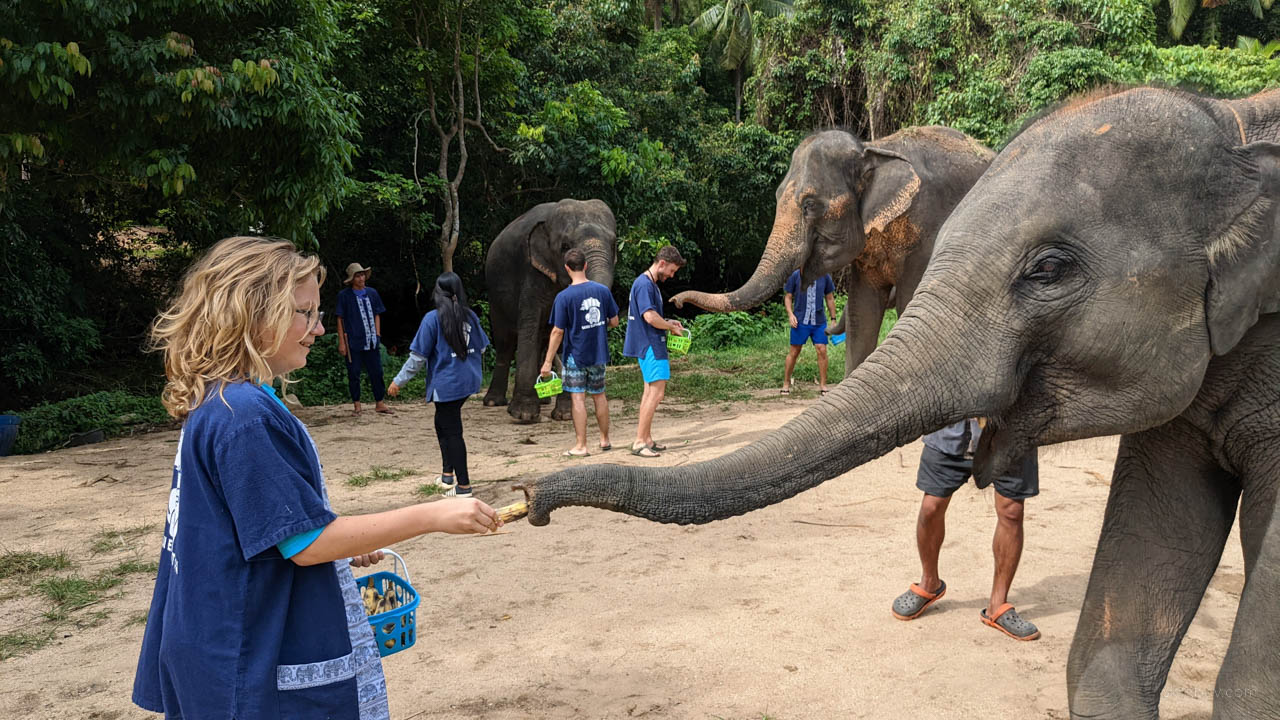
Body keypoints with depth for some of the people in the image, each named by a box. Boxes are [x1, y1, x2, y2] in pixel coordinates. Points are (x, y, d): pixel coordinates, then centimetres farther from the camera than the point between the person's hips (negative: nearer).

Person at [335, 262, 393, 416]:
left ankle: (379, 404, 14)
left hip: (371, 342, 4)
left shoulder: (372, 293, 8)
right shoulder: (344, 295, -3)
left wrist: (377, 335, 7)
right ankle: (357, 405, 14)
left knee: (376, 372, 5)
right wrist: (341, 342, -6)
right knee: (354, 374, 4)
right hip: (353, 342, -3)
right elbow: (340, 319, -3)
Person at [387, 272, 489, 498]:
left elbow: (418, 357, -13)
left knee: (452, 431, 0)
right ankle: (448, 474, 26)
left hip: (446, 383, -6)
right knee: (442, 422, 21)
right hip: (469, 380, 6)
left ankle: (464, 485, 4)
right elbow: (482, 348, 13)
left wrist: (398, 381, -3)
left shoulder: (433, 319, -13)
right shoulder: (470, 316, 3)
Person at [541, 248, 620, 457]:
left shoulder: (564, 297, -14)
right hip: (599, 354, 4)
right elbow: (614, 322, 4)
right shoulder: (603, 291, -2)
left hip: (575, 356, -4)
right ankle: (605, 440, 27)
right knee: (599, 396, 16)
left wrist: (548, 361, -7)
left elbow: (558, 332, -14)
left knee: (578, 399, 1)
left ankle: (581, 446, 4)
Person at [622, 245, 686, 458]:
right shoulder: (644, 284, -16)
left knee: (650, 391, 13)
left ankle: (646, 439, 19)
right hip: (651, 346, -11)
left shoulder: (650, 284, 16)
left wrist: (668, 322, 11)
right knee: (656, 392, -11)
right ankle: (639, 442, -10)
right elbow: (650, 317, -24)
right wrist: (672, 327, -10)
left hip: (650, 346, 11)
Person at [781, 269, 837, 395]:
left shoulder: (825, 276, 3)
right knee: (794, 352, 4)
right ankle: (786, 384, 15)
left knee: (822, 350, -3)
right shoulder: (796, 275, -3)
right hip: (800, 321, -2)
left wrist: (833, 319, 11)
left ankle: (822, 385, 7)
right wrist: (790, 314, -10)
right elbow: (788, 297, 3)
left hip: (819, 322, 2)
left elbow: (830, 298, 12)